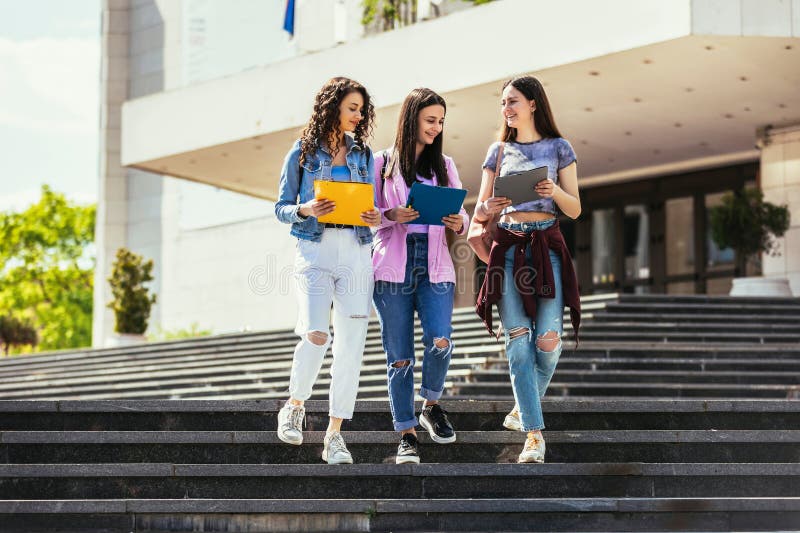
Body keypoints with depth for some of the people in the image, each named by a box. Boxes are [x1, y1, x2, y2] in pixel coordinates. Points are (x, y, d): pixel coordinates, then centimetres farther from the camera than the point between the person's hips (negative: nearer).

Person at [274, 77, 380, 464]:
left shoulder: (363, 154, 14)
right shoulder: (302, 153, 4)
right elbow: (281, 207, 5)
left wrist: (375, 218, -5)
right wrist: (305, 210, -16)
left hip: (356, 253, 3)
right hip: (315, 251, -3)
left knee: (351, 343, -1)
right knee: (315, 335, -19)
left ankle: (335, 435, 6)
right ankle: (295, 405, 10)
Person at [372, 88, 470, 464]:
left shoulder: (444, 165, 14)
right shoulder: (382, 163, 6)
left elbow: (460, 214, 13)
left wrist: (458, 223, -10)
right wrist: (392, 215, -16)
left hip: (434, 266, 2)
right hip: (393, 267, -2)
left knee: (440, 341, -18)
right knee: (399, 356, -1)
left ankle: (431, 406, 8)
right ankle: (407, 435, 8)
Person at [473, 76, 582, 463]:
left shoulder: (558, 148, 8)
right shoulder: (499, 152, 14)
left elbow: (574, 210, 5)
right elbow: (479, 211, 12)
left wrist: (555, 192, -15)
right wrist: (488, 209, -11)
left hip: (546, 247, -1)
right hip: (509, 248, 1)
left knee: (548, 341, -9)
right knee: (518, 343, -7)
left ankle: (522, 409, 18)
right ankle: (534, 435, -8)